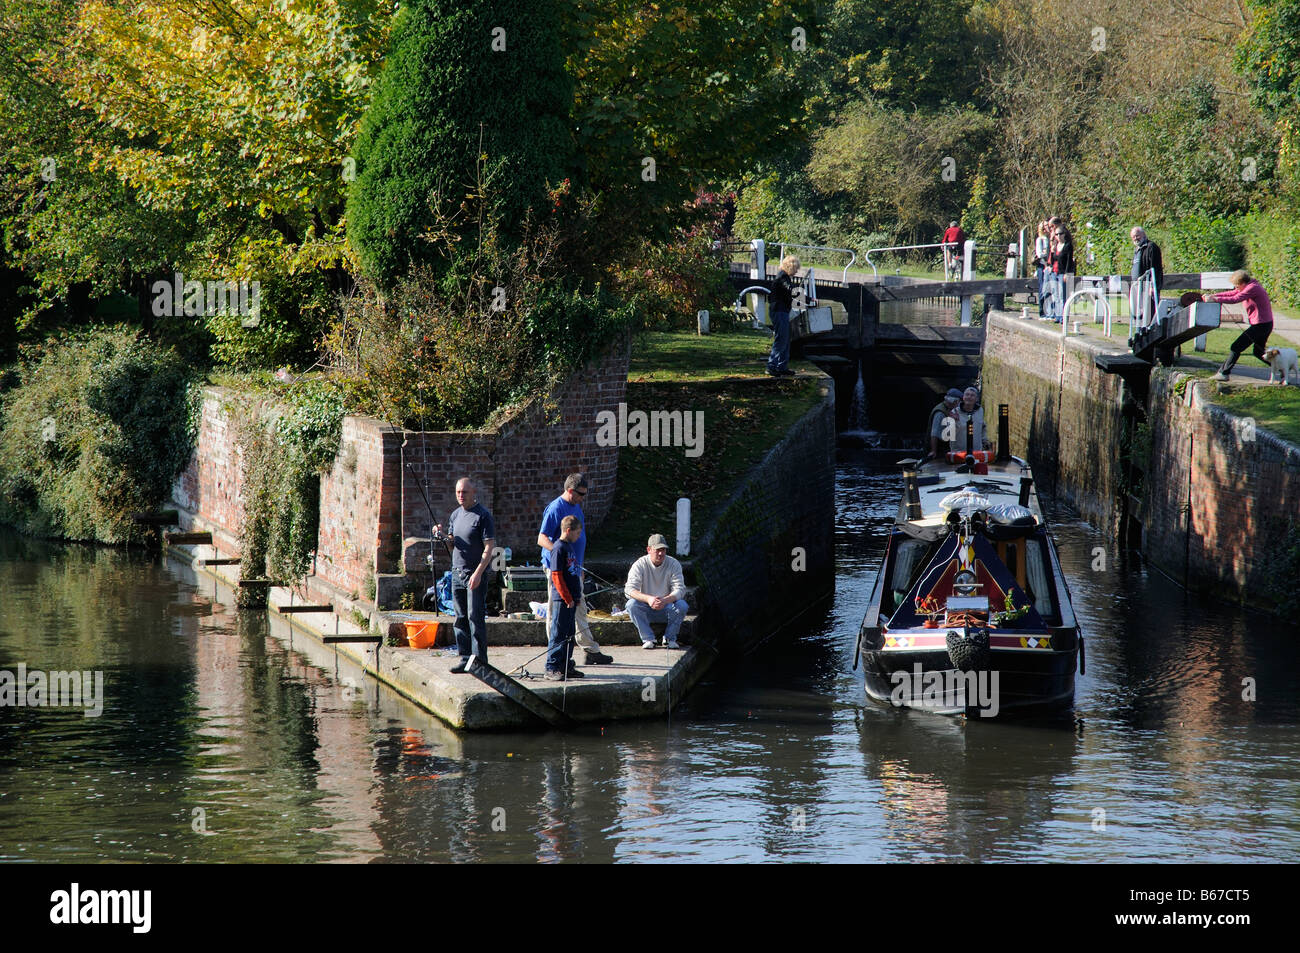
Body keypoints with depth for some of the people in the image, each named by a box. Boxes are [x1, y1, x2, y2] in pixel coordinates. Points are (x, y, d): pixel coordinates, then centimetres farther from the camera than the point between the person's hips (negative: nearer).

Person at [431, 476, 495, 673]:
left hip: (476, 575, -7)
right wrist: (442, 536, 1)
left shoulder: (483, 515, -8)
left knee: (475, 617, -9)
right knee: (461, 618, 8)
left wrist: (478, 573, -18)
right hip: (457, 572, 7)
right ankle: (465, 658, 13)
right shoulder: (455, 515, 14)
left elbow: (489, 547, -12)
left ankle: (479, 659, -7)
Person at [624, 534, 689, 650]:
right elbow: (629, 589, -21)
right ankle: (648, 638, -23)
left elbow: (679, 589, -16)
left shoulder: (674, 564, -7)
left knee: (682, 606, -29)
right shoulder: (639, 565, -11)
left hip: (666, 607, 0)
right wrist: (648, 599, -41)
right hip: (646, 609, 0)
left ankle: (669, 637, -12)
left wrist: (665, 600, -38)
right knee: (631, 604, -30)